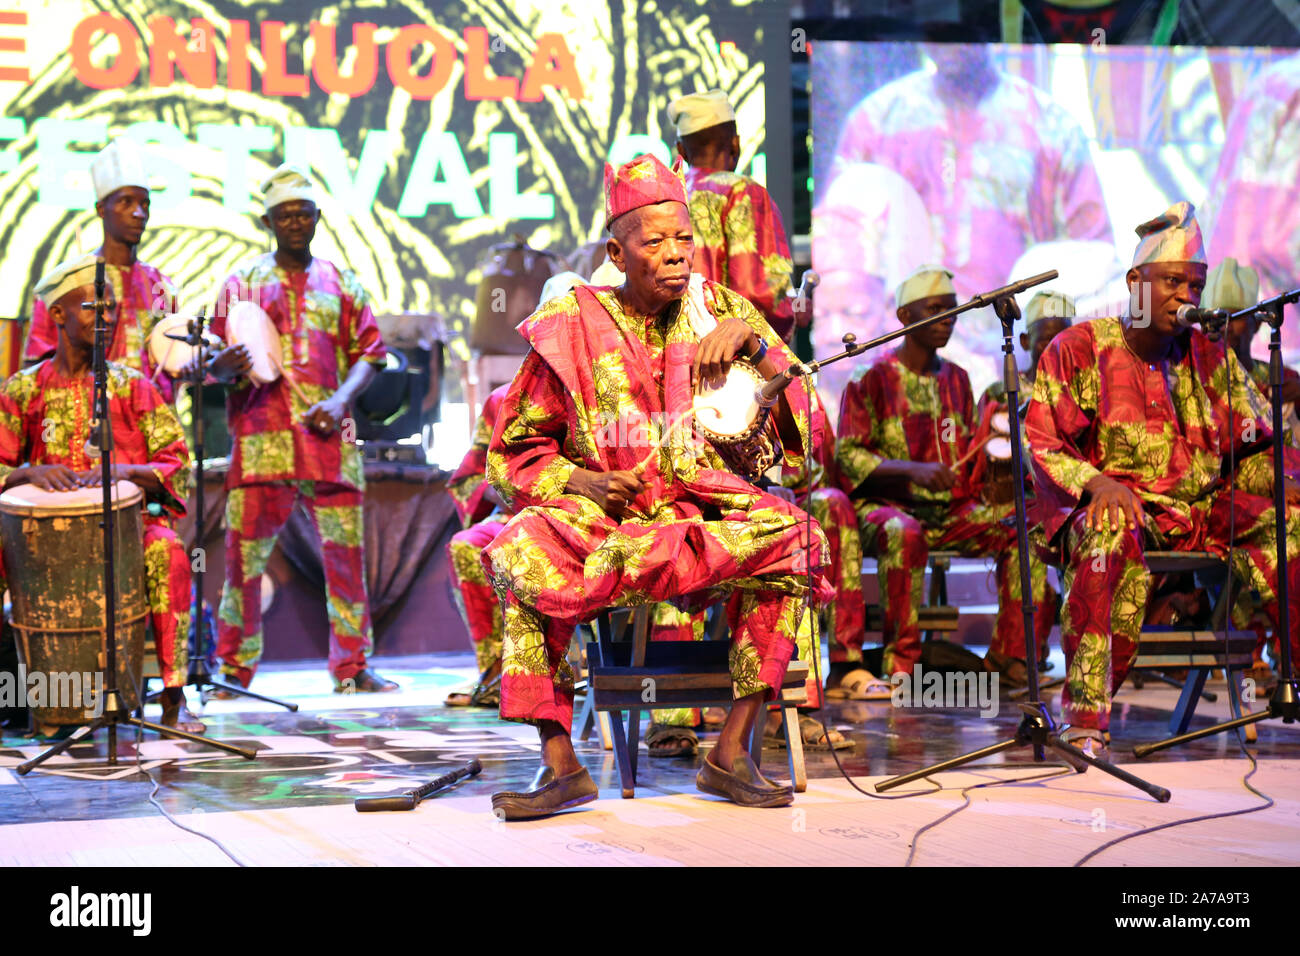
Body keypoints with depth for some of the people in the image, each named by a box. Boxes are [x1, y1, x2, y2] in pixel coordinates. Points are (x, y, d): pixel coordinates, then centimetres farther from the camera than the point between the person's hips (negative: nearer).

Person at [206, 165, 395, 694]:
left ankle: (352, 668, 7)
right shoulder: (243, 283, 12)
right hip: (261, 441, -1)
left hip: (328, 438, 1)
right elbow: (218, 367, 8)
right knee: (244, 553, -4)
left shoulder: (340, 283, 16)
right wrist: (228, 364, -16)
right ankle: (235, 667, 6)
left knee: (345, 552, -1)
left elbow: (368, 355, 12)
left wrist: (340, 401, -6)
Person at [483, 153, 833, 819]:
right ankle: (560, 765, -28)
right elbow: (511, 457, 8)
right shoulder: (575, 327, 6)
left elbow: (806, 428, 4)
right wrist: (579, 481, -11)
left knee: (788, 534, -31)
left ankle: (731, 752, -26)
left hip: (710, 516, 1)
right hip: (603, 516, -1)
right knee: (525, 545, -33)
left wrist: (754, 342, -9)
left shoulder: (724, 312, 11)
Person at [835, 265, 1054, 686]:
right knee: (904, 533, -40)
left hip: (951, 509, 6)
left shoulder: (956, 378, 16)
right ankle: (899, 662, -32)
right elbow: (847, 455, -10)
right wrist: (914, 470, -24)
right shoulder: (872, 377, -2)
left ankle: (1010, 652, -12)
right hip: (885, 504, -5)